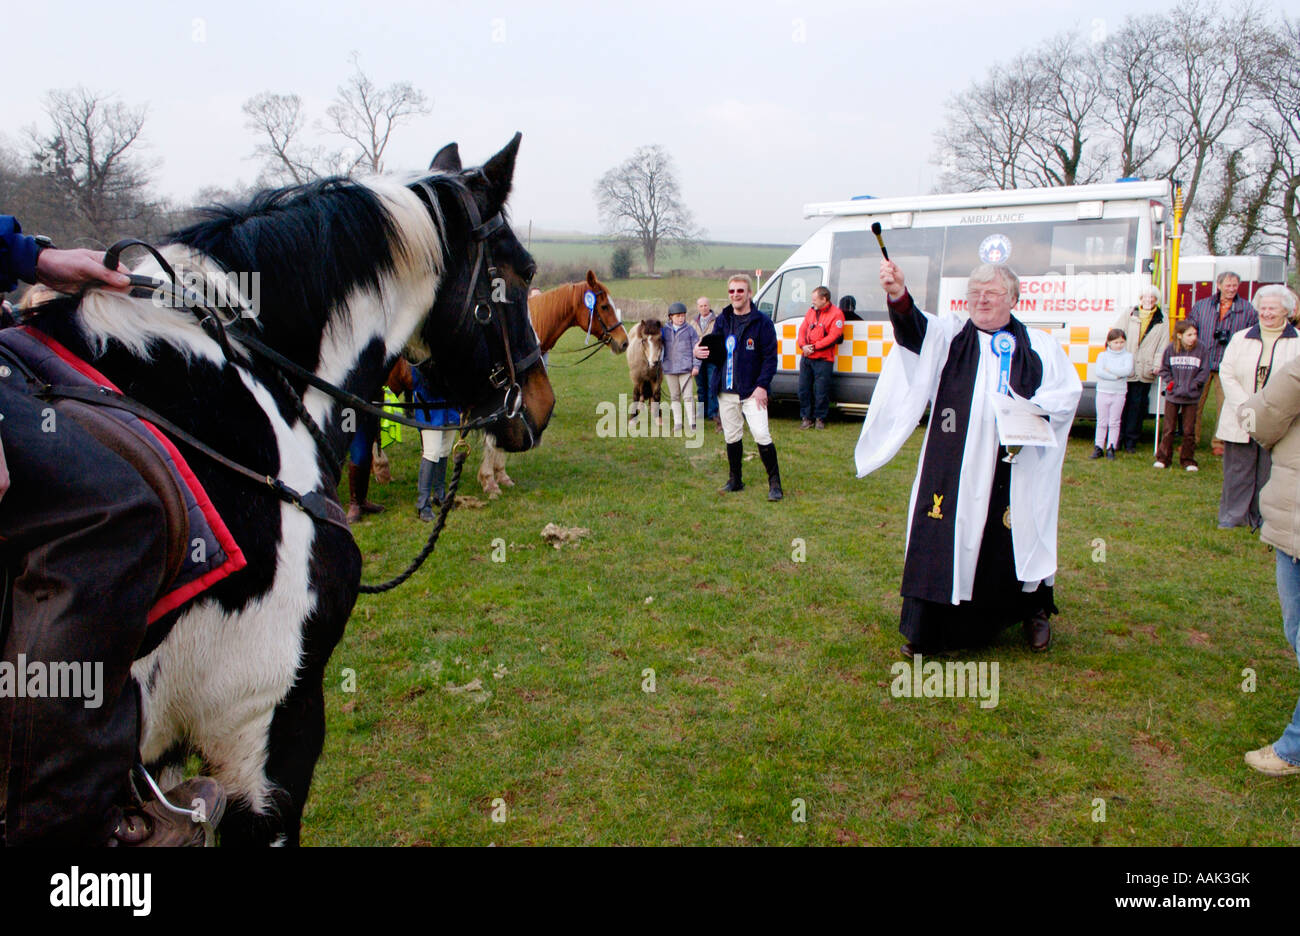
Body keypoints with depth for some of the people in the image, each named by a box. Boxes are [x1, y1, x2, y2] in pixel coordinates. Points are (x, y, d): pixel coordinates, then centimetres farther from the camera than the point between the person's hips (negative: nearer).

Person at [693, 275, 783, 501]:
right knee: (731, 437, 12)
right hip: (726, 391, 5)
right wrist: (701, 353, -7)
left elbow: (770, 357, -7)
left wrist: (762, 385, -15)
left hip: (752, 391, -5)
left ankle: (774, 484, -1)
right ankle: (735, 481, 25)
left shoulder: (762, 322, -4)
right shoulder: (722, 320, 11)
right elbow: (716, 352, 16)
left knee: (761, 435, -11)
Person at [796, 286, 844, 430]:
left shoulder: (836, 314, -7)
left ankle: (820, 418, 13)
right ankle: (806, 418, 16)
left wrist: (814, 347, -16)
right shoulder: (811, 311, 13)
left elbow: (833, 337, -14)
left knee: (821, 391, -2)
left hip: (823, 360, -6)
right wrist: (803, 345, -8)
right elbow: (802, 329, 11)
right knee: (803, 389, 7)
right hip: (807, 358, 6)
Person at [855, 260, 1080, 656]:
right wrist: (898, 297, -34)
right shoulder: (951, 334, 8)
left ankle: (1034, 611, 34)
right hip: (955, 464, -1)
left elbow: (1068, 389, 10)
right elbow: (916, 331, -13)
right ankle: (927, 630, 8)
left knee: (1019, 537, 8)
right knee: (944, 537, -3)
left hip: (1015, 470, 1)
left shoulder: (1039, 347, 12)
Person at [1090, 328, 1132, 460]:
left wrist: (1109, 370, -13)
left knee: (1114, 423, 4)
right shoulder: (1102, 355, 3)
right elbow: (1098, 371, -12)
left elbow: (1127, 370, -15)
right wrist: (1115, 376, -17)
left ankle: (1111, 448, 8)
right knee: (1102, 422, 5)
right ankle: (1098, 447, 10)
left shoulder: (1127, 355, 3)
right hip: (1103, 392, 0)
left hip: (1119, 394, 0)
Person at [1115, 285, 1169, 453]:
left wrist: (1157, 366, -7)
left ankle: (1131, 441, 12)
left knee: (1137, 406, 4)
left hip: (1144, 372, 1)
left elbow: (1163, 346, 6)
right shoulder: (1129, 315, 8)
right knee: (1121, 405, 0)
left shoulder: (1161, 321, 10)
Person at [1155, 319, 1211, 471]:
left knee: (1189, 430, 4)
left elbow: (1204, 372, -3)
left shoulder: (1202, 349, -6)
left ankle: (1188, 460, 15)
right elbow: (1164, 369, 5)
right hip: (1172, 396, 0)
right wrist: (1171, 382, -8)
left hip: (1191, 398, 0)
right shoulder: (1170, 349, -4)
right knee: (1168, 429, 7)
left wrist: (1192, 386, -12)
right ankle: (1163, 458, 16)